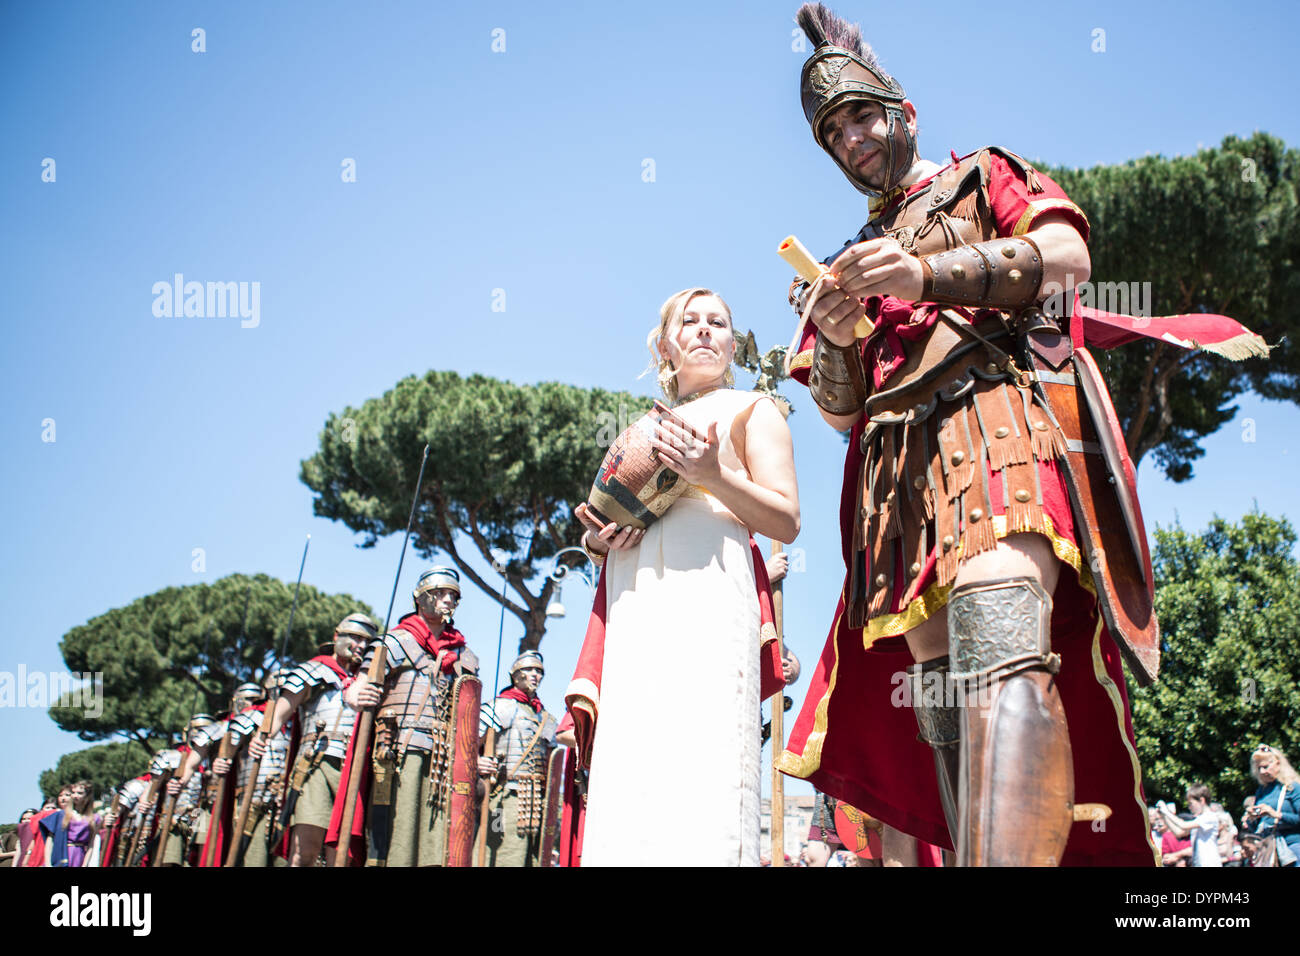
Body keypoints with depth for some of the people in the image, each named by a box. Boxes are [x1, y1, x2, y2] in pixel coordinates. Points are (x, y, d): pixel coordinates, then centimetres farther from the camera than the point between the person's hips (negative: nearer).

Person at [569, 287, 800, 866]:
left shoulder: (750, 410, 17)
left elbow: (786, 521, 5)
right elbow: (609, 511, 31)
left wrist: (716, 476, -11)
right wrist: (597, 539, 7)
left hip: (706, 585, -5)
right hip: (631, 598, 5)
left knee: (696, 765, -19)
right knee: (630, 770, -7)